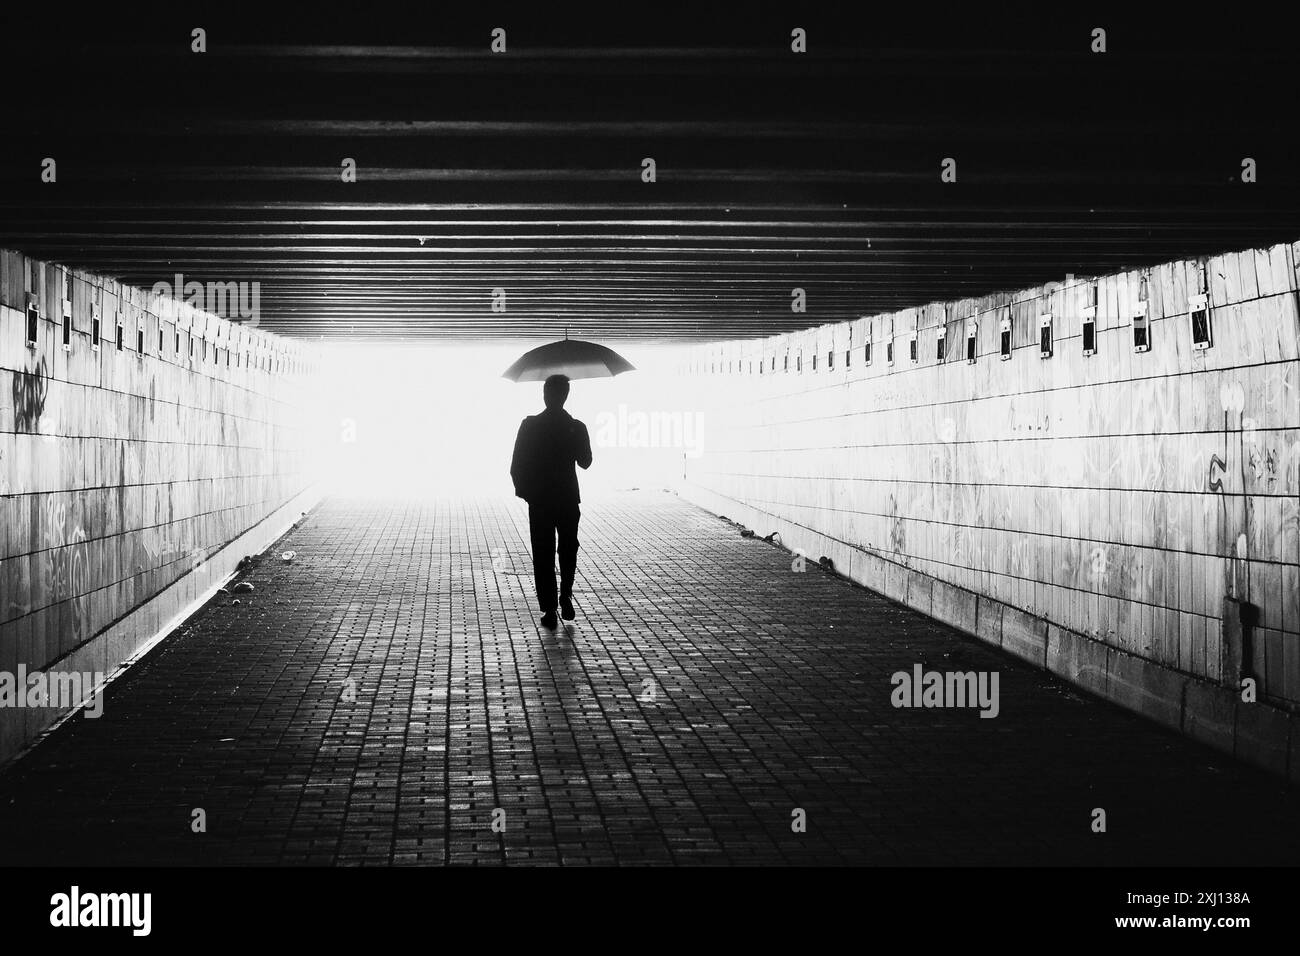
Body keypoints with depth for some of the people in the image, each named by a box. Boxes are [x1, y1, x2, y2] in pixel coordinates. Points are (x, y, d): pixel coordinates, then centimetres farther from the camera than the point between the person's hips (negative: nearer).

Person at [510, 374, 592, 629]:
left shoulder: (530, 426, -10)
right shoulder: (576, 427, -6)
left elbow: (516, 466, -9)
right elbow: (585, 462, 7)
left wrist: (524, 491, 5)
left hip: (539, 502, -1)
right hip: (568, 500, 1)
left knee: (543, 556, 5)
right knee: (568, 550, 21)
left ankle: (549, 610, 2)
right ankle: (566, 596, 6)